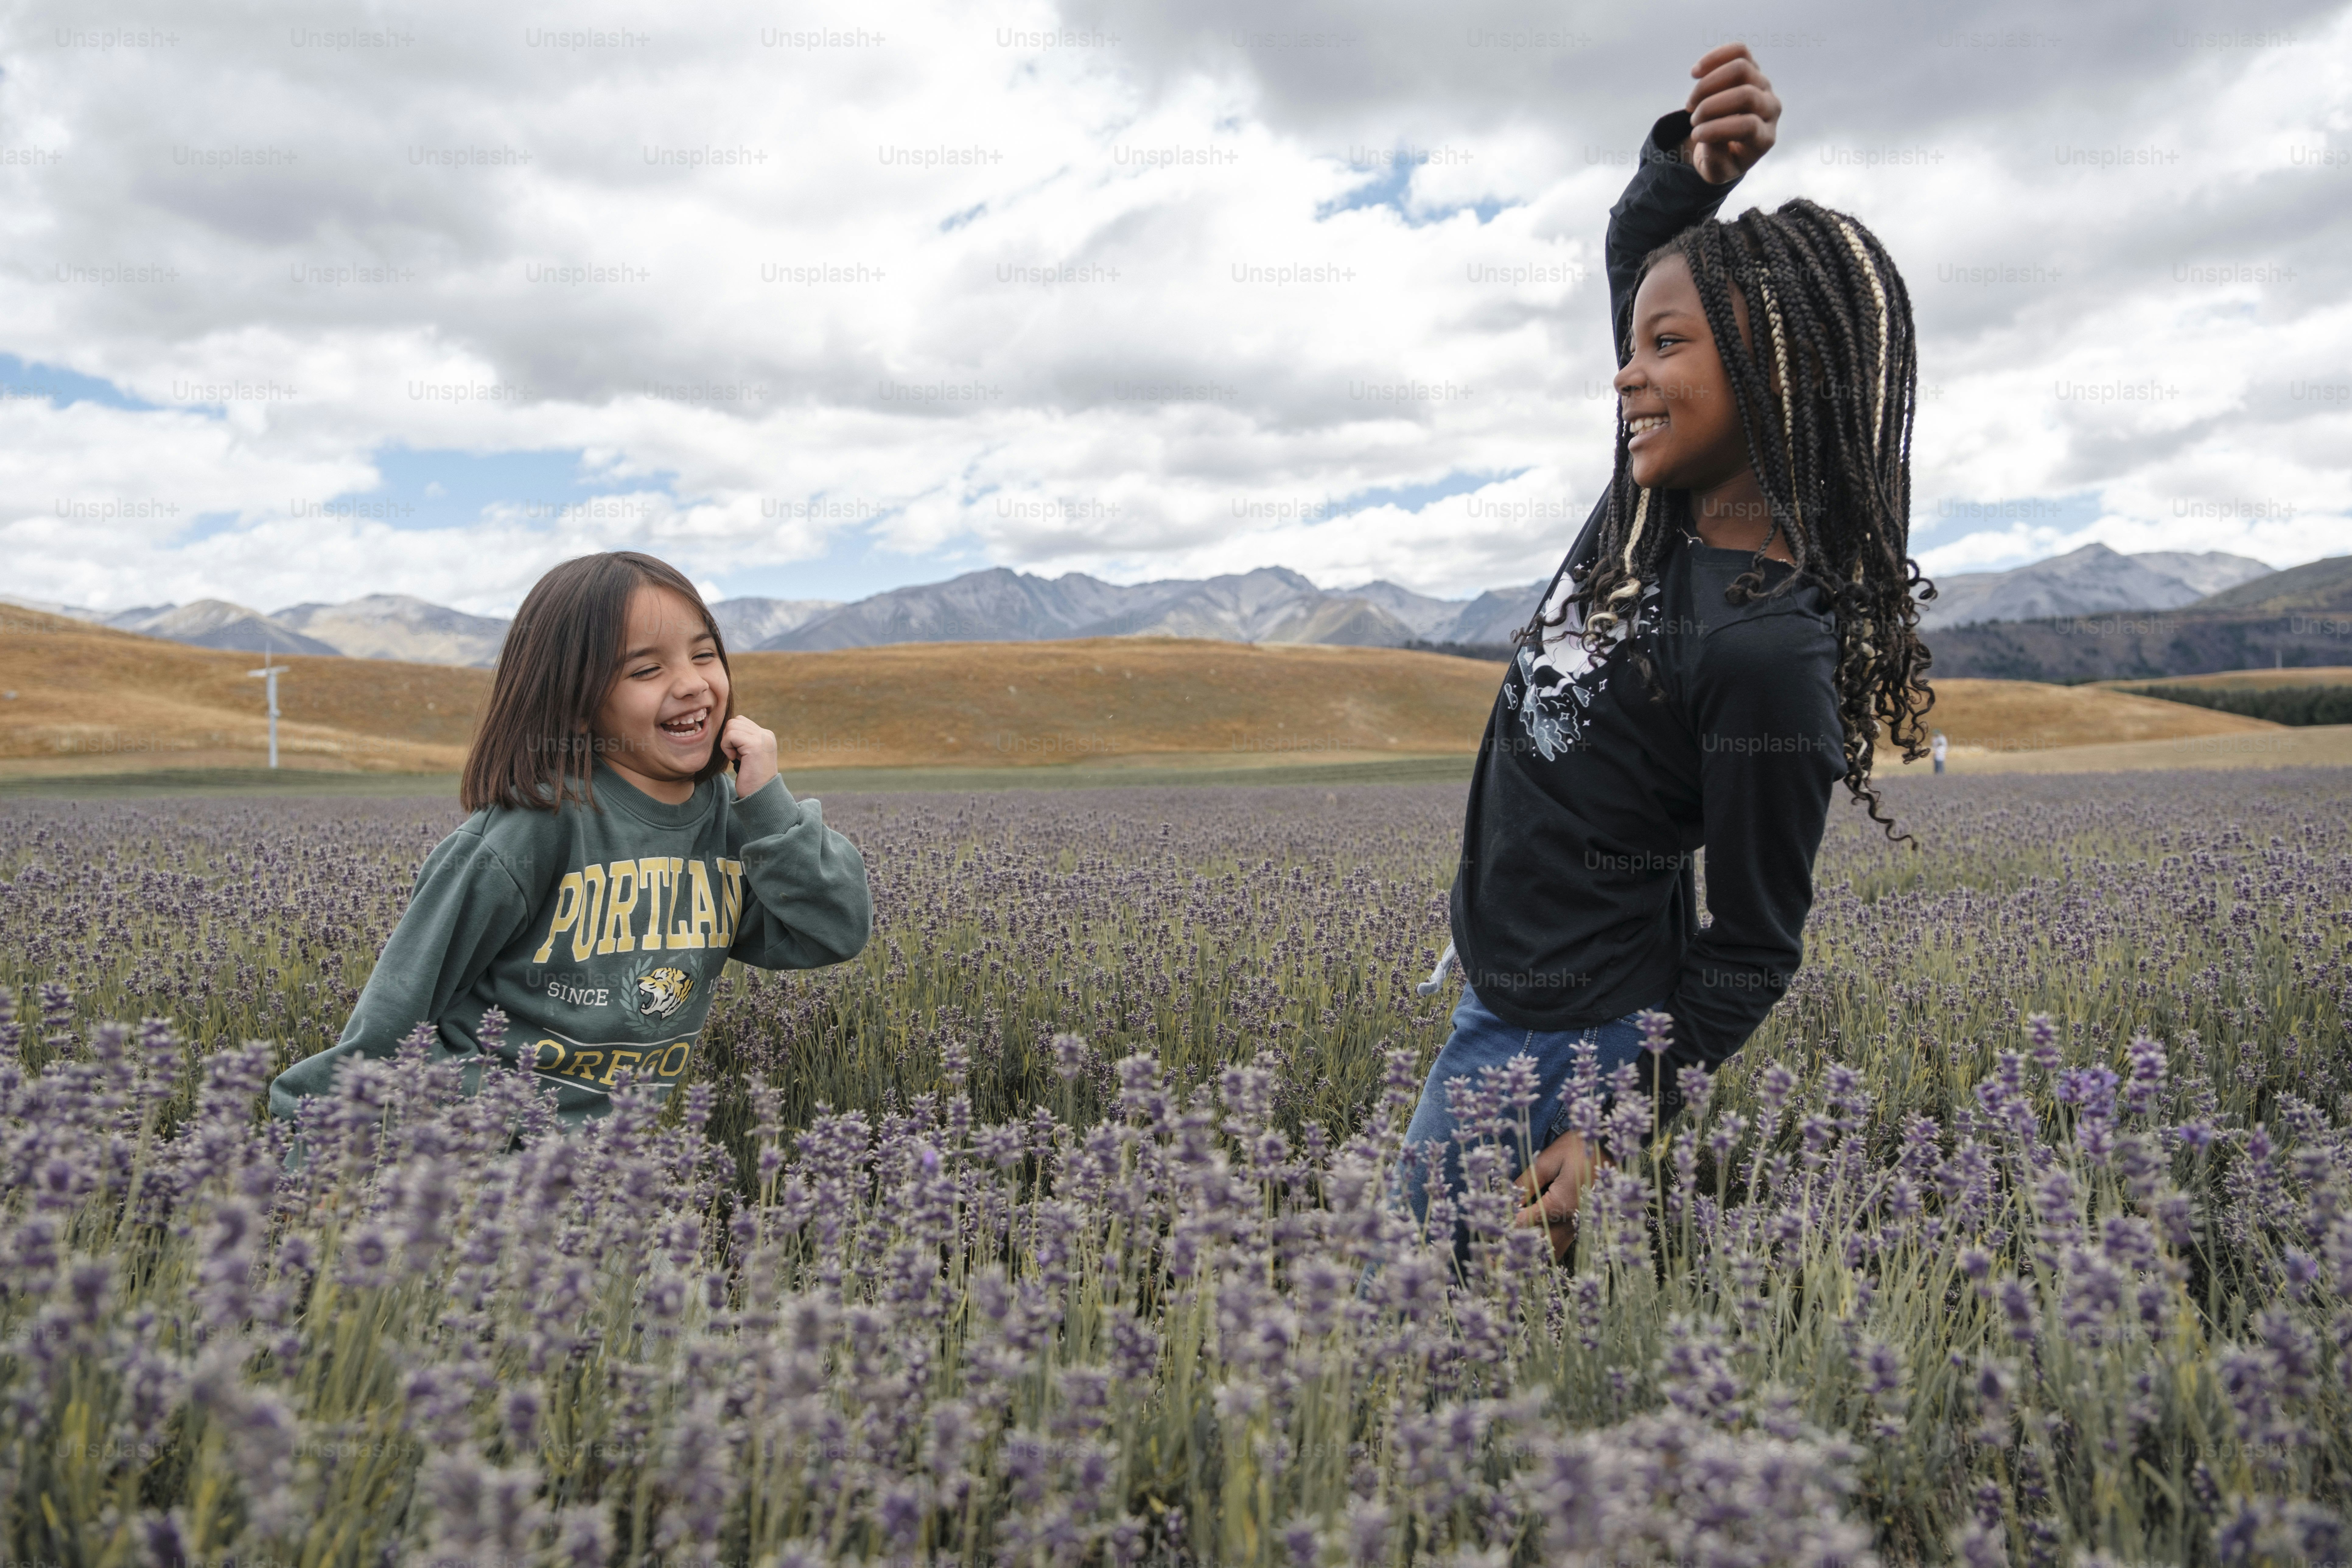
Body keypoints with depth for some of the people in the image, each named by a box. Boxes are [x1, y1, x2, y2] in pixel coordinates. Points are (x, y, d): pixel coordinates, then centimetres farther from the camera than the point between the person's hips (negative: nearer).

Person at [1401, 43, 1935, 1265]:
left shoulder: (1767, 650, -25)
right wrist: (1694, 163, -7)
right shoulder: (1662, 503, -2)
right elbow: (1637, 251, 12)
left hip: (1569, 1048, -9)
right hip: (1502, 1004, 9)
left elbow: (1751, 957, -17)